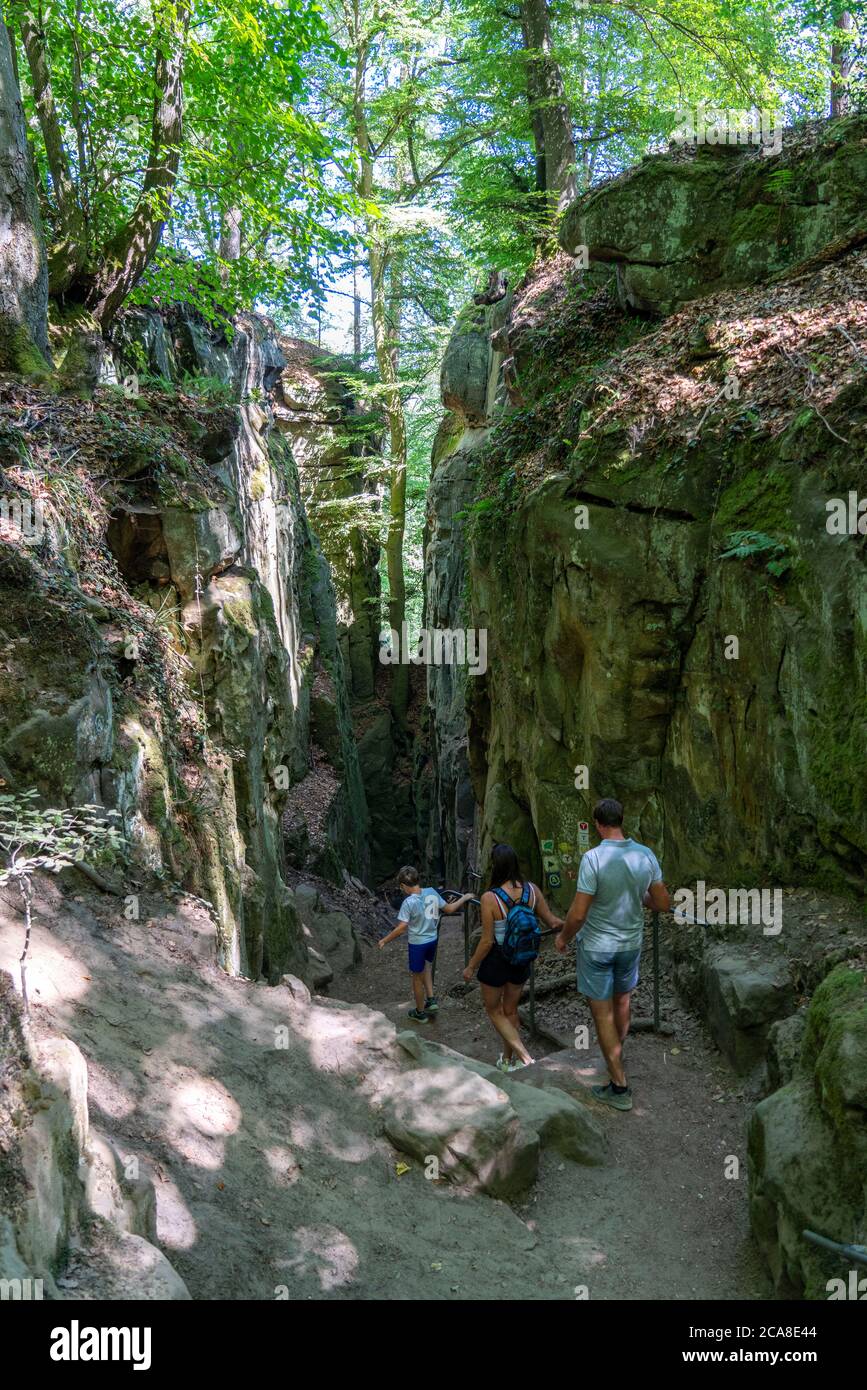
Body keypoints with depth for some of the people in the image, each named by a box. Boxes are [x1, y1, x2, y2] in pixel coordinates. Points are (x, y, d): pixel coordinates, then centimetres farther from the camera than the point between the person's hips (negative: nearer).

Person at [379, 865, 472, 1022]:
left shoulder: (409, 902, -23)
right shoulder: (432, 892, -8)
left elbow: (402, 928, -23)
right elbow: (449, 909, 2)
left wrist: (384, 941, -12)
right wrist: (464, 898, 17)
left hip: (417, 943, -6)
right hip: (433, 939, 6)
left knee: (417, 978, 13)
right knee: (426, 967, 32)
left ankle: (420, 1013, 28)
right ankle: (431, 999, 24)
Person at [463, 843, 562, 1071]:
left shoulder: (490, 898, -26)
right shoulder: (532, 890, -13)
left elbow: (487, 941, -20)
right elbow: (552, 921, -4)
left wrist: (471, 967, -6)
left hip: (496, 960, -5)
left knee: (494, 1010, 18)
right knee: (510, 1010, 24)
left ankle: (523, 1056, 3)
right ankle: (507, 1060, 39)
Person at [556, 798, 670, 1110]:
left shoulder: (593, 858, -24)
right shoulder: (646, 855, -10)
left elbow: (578, 913, -22)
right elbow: (663, 904, -2)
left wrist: (564, 937, -3)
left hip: (596, 947, -5)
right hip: (631, 944, 5)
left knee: (603, 1014, 7)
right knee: (623, 1000, 27)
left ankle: (619, 1087, 12)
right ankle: (617, 1053, 50)